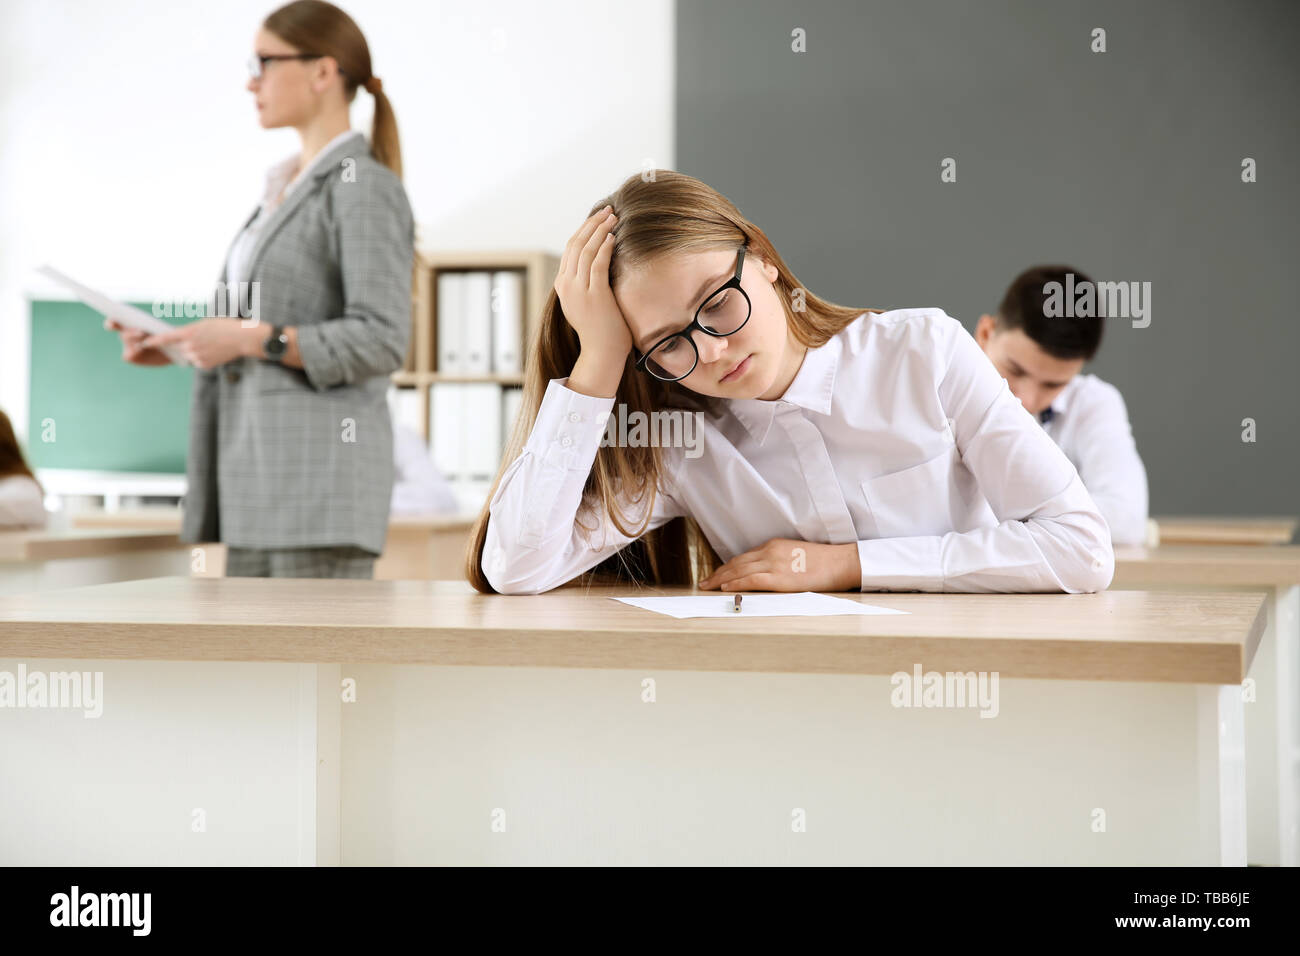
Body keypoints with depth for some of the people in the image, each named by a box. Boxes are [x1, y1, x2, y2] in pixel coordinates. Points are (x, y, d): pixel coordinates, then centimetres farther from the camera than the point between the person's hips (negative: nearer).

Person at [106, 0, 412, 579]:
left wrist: (252, 338, -20)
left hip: (324, 468, -9)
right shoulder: (285, 190, 20)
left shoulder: (366, 187, -8)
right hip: (265, 471, 9)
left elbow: (381, 341, -18)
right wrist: (173, 347, 9)